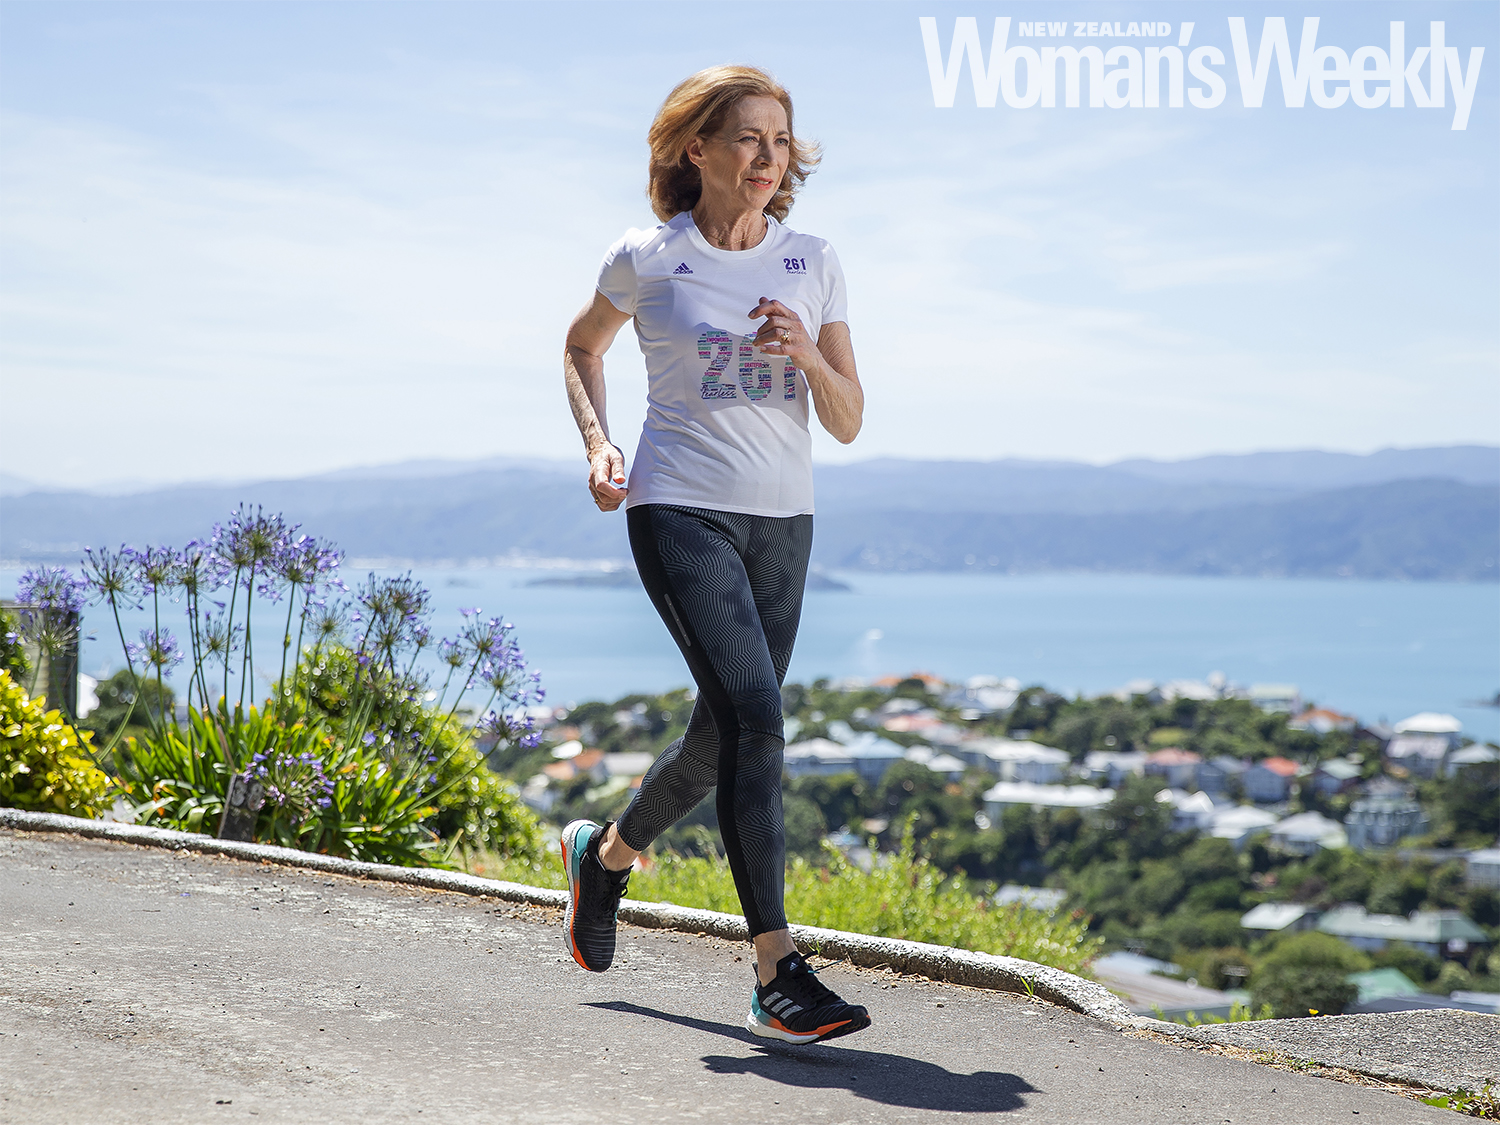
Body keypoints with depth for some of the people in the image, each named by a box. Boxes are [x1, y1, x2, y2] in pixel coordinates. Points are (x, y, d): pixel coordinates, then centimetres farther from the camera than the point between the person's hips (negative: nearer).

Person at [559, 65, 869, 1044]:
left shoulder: (813, 264, 4)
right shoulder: (645, 261, -3)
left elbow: (848, 423, 4)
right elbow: (583, 348, 17)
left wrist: (806, 355, -16)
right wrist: (598, 445, 1)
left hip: (782, 522, 5)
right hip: (680, 511, -4)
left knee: (727, 736, 11)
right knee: (754, 716, -20)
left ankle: (606, 852, 41)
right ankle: (778, 974, -18)